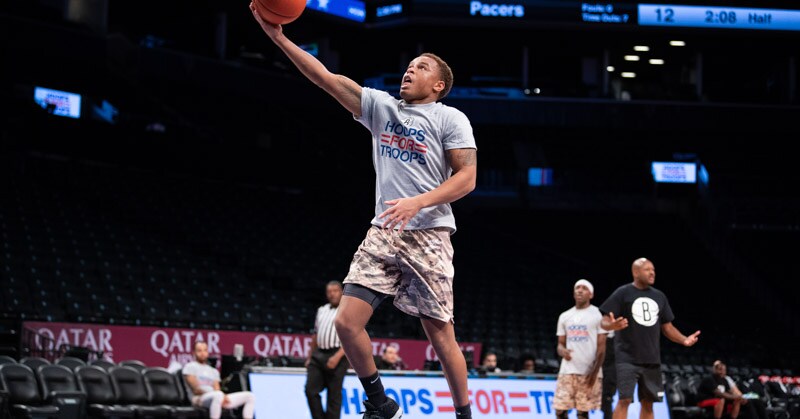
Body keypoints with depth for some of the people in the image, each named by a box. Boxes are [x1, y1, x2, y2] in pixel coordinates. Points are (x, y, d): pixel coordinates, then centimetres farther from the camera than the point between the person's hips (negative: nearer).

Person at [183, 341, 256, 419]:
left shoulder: (214, 371, 27)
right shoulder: (190, 367, 7)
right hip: (200, 398, -7)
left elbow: (217, 390, 15)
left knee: (250, 396, -4)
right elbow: (196, 390, -6)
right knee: (218, 395, -43)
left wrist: (224, 397, -12)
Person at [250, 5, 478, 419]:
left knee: (441, 336, -2)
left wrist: (419, 201, -21)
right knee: (347, 322, -7)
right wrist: (279, 37, -4)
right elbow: (326, 78, 5)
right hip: (382, 234, 4)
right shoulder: (380, 105, 13)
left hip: (428, 237, -4)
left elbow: (466, 178, -7)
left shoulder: (451, 119, 1)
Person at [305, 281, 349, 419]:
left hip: (336, 356, -6)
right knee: (311, 390, -5)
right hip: (319, 355, 6)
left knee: (334, 396, -3)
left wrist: (337, 357, -19)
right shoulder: (321, 311, 19)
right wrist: (309, 357, 19)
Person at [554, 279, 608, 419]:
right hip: (567, 370, 4)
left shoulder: (597, 314, 0)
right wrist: (562, 351, -8)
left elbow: (601, 347, -3)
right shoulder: (564, 316, 14)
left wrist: (595, 371, -13)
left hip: (589, 372, -4)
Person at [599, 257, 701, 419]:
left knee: (648, 402, 9)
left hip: (651, 359, 6)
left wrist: (684, 340, 1)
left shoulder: (659, 296, 13)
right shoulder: (622, 293, -4)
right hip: (628, 358, -6)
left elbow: (667, 327, 18)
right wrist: (612, 325, -31)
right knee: (625, 400, -13)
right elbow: (604, 321, -7)